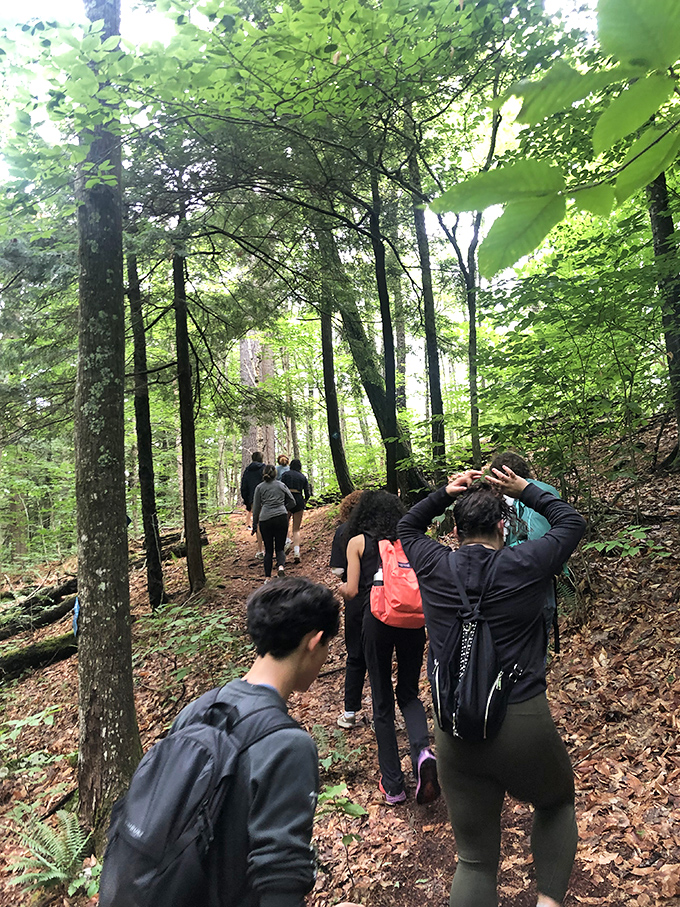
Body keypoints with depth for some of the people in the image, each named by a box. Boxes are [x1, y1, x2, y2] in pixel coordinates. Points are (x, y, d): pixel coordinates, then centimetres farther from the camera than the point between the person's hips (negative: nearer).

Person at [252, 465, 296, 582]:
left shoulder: (260, 487, 7)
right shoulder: (281, 485, 10)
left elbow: (256, 508, 8)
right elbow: (292, 502, 13)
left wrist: (255, 524, 14)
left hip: (265, 520, 0)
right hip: (281, 518, 0)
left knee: (268, 550, 9)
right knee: (280, 548, 8)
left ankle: (267, 578, 7)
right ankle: (281, 566, -21)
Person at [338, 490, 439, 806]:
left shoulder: (357, 541, 6)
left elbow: (352, 590, 1)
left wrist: (341, 588, 24)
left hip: (377, 618, -2)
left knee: (382, 702, 11)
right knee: (409, 694, 18)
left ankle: (392, 785, 16)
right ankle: (423, 751, -9)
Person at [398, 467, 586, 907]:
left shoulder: (434, 567, -1)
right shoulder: (525, 565, -7)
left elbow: (408, 527, 22)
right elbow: (572, 521, 11)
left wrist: (445, 494, 12)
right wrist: (526, 490, 17)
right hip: (524, 724, -2)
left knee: (475, 859, 15)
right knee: (557, 804, 31)